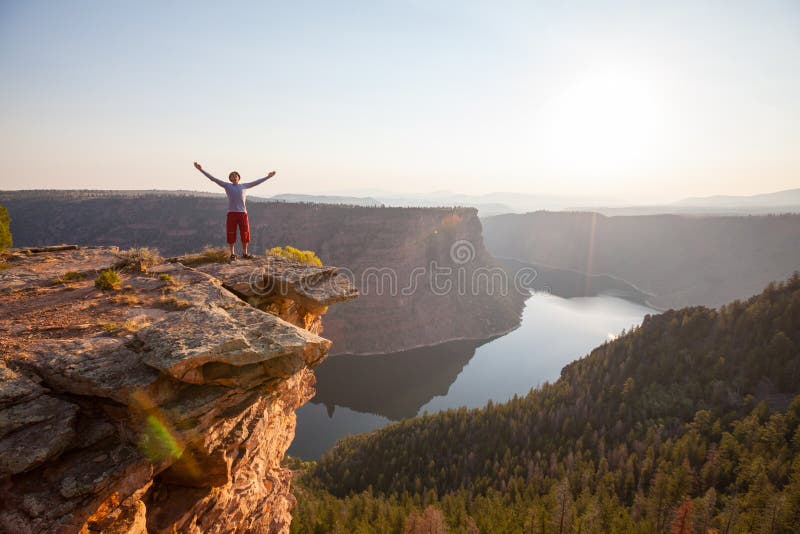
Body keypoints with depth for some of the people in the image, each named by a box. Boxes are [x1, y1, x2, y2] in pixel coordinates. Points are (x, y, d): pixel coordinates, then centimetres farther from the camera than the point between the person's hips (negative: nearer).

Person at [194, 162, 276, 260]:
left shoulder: (244, 186, 13)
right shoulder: (227, 186, 9)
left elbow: (256, 182, 19)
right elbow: (213, 179, 8)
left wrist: (268, 177, 22)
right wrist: (201, 170, 4)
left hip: (243, 213, 1)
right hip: (231, 213, -1)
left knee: (245, 234, 5)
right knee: (231, 234, 2)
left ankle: (245, 253, 19)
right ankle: (232, 254, 14)